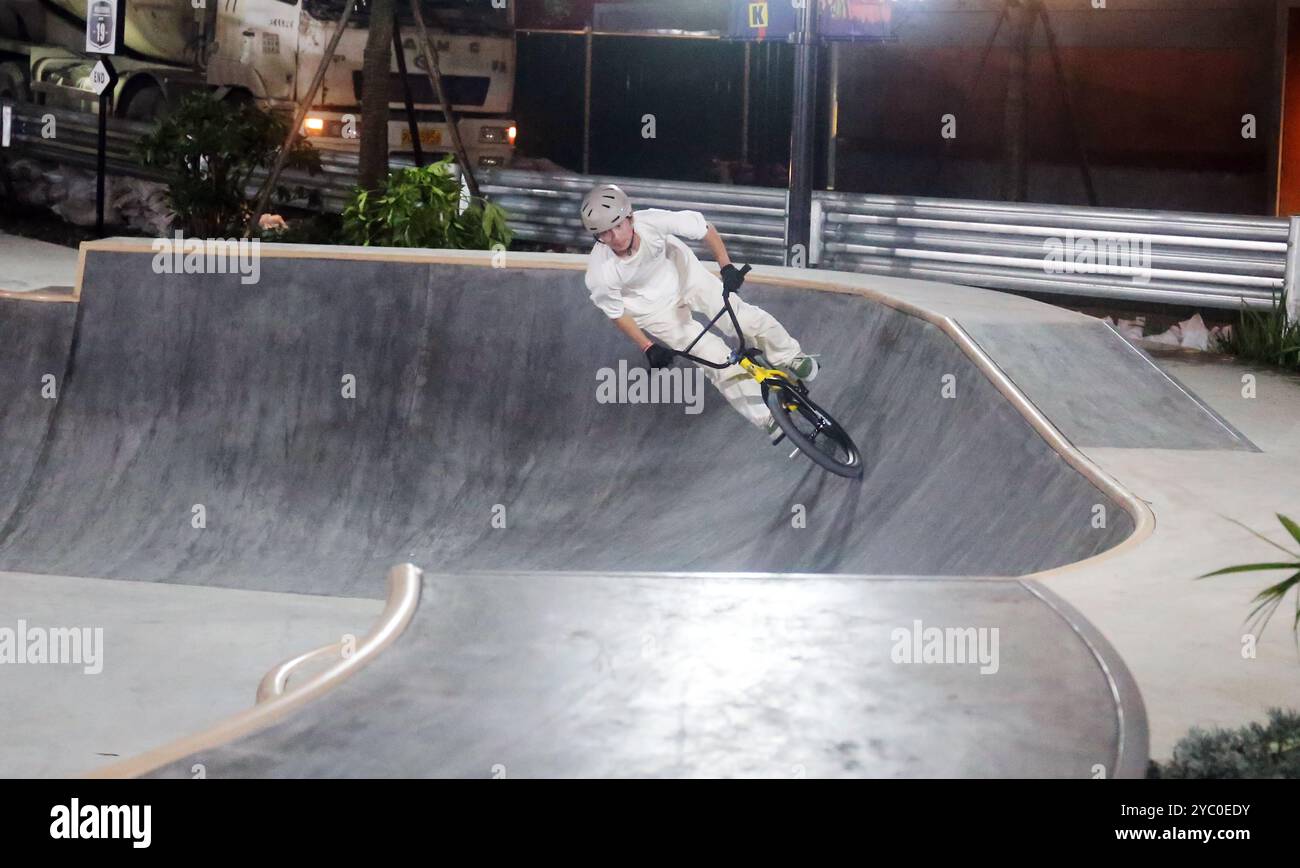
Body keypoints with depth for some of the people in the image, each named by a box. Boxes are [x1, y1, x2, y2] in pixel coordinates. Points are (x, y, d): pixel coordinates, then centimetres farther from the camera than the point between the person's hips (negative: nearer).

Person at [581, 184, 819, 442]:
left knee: (745, 317, -7)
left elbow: (703, 227, -18)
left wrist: (726, 266, -22)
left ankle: (789, 356, 26)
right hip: (654, 309, -1)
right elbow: (616, 312, -14)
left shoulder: (652, 222, -35)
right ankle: (767, 419, 8)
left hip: (683, 274, 2)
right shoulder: (600, 274, -34)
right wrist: (647, 348, -14)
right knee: (715, 357, -8)